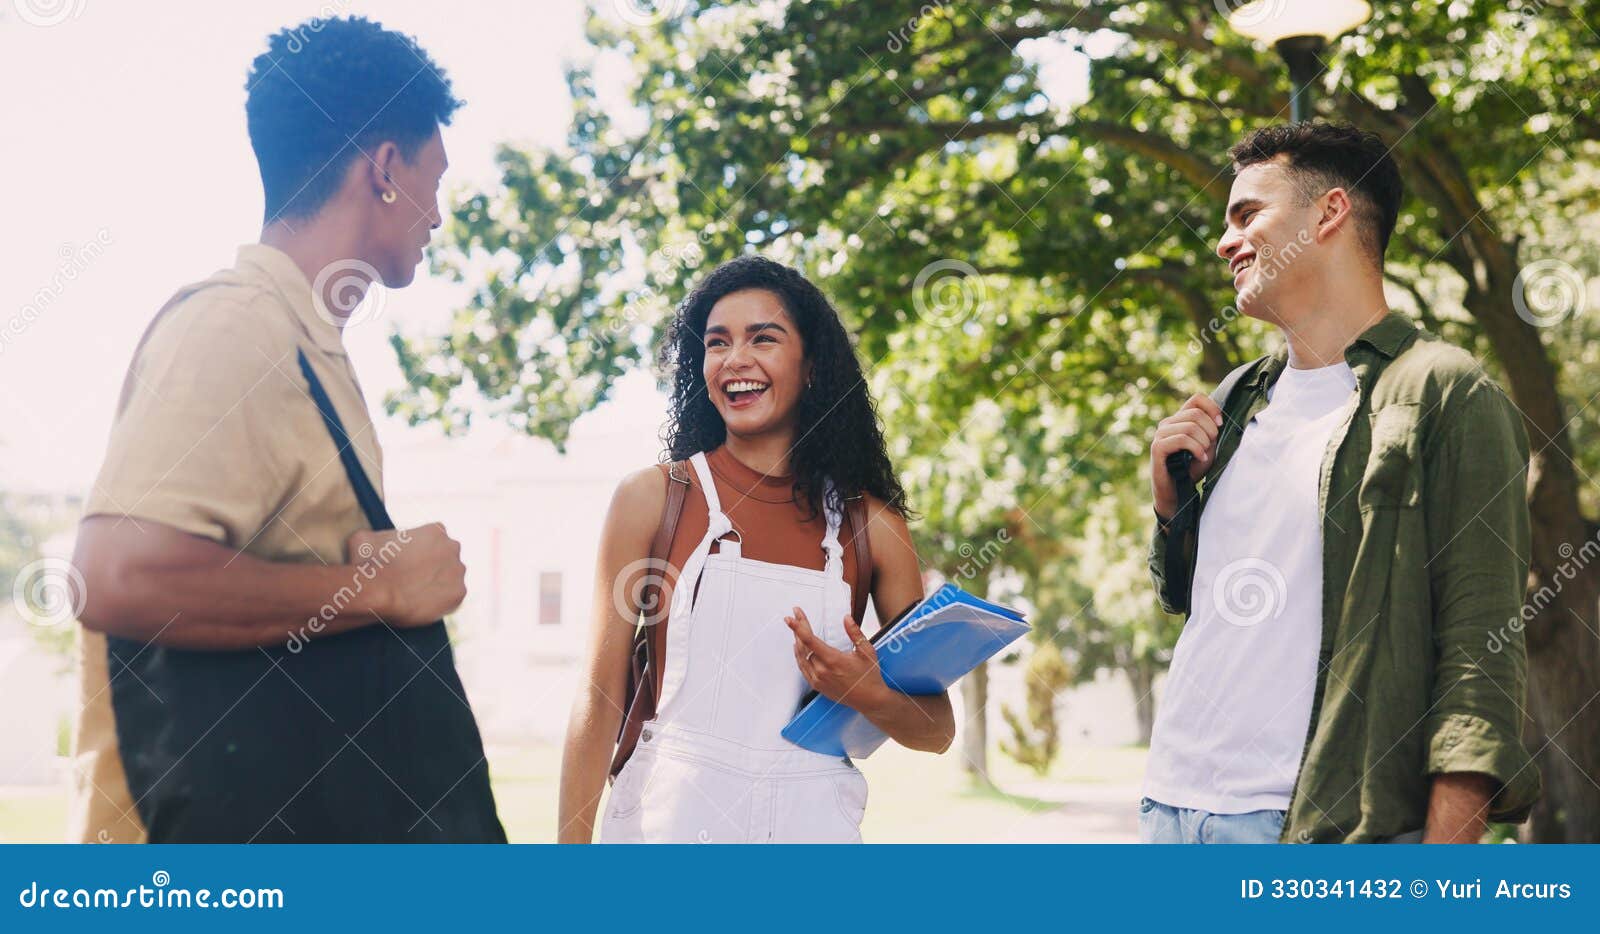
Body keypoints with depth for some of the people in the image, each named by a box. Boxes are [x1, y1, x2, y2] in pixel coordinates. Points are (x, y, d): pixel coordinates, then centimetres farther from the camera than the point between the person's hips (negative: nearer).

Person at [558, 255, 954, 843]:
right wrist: (572, 841, -10)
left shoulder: (871, 523, 2)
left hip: (811, 820, 2)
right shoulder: (652, 498, -2)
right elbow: (600, 696, -3)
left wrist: (869, 697, -15)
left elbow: (936, 730, 5)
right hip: (670, 815, -2)